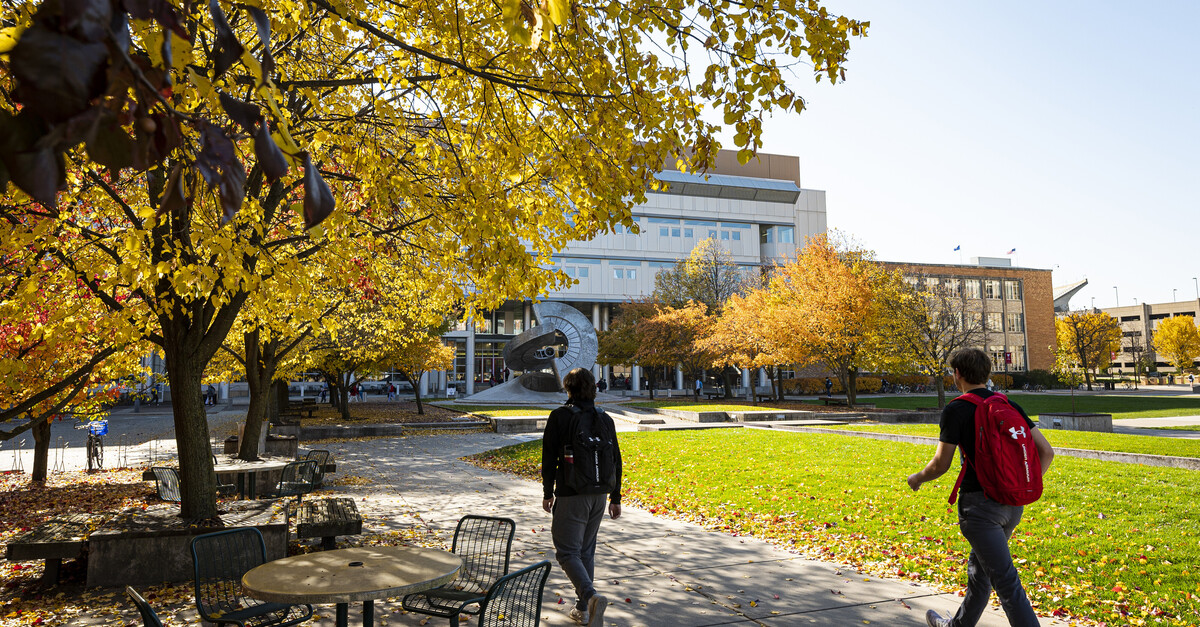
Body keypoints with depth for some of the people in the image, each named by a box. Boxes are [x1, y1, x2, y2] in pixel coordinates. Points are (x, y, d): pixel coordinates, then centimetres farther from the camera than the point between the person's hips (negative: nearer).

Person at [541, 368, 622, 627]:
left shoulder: (560, 416, -9)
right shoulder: (605, 419, 5)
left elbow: (549, 459, -8)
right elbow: (616, 461, 7)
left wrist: (547, 493, 4)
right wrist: (615, 498, 15)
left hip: (570, 496, -5)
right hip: (598, 496, 5)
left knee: (567, 552, 1)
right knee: (586, 551, 17)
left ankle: (592, 596, -22)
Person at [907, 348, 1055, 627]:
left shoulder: (955, 410, -10)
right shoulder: (1010, 406, 8)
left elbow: (941, 464, -10)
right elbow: (1046, 452, 4)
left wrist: (917, 478, 8)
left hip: (979, 502, -7)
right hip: (1013, 503, 8)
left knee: (1005, 580, -5)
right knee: (979, 566, 22)